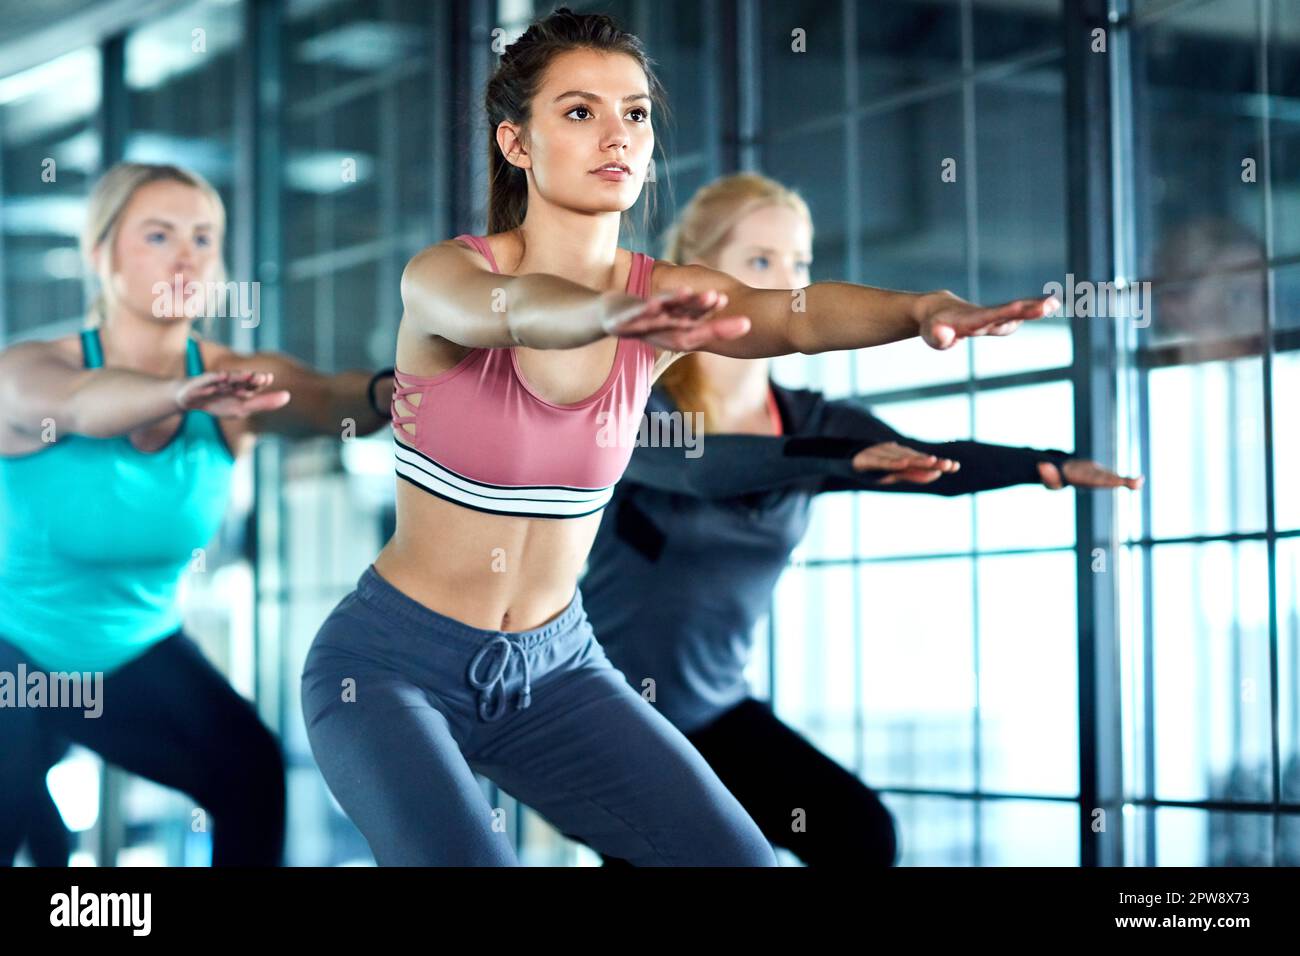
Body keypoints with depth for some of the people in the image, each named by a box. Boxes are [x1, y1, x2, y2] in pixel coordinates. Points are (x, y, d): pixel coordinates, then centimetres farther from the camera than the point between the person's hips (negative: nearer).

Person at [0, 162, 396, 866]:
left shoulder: (235, 381, -17)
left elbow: (332, 399, -36)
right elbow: (82, 405, -46)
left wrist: (390, 390, -60)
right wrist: (181, 394, -67)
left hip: (137, 652, 2)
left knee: (251, 775, -17)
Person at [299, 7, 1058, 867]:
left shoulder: (664, 295, -5)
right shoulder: (443, 278, -17)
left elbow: (800, 317, -25)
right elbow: (515, 310, -41)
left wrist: (919, 309, -46)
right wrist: (610, 314, -64)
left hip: (553, 665, 5)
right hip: (392, 662, -4)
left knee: (739, 856, -6)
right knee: (469, 857, -28)